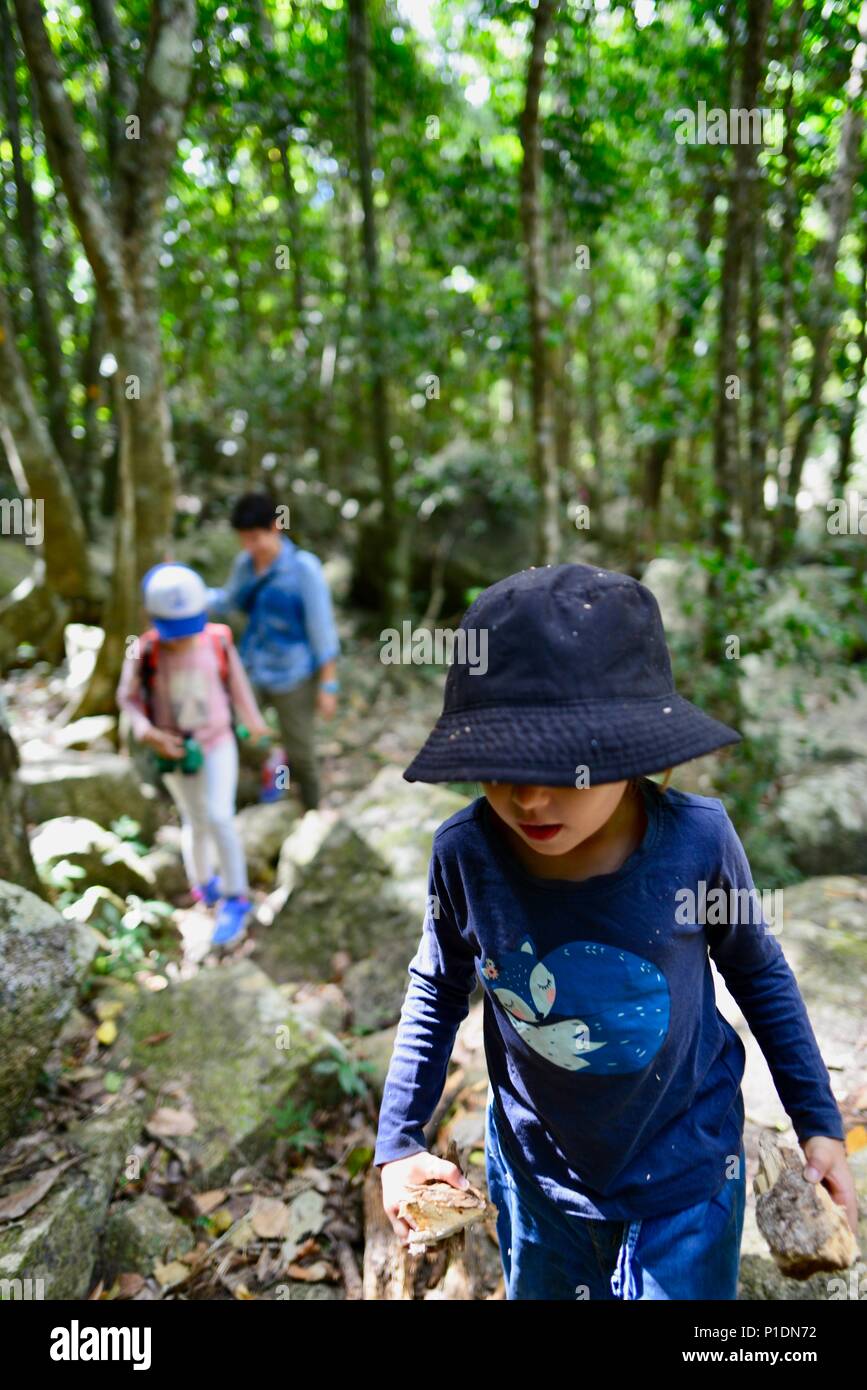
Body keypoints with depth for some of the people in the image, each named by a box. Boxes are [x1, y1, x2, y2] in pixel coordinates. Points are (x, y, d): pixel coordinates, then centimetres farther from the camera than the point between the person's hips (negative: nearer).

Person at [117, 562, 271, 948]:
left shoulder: (218, 640, -19)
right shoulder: (144, 653, -22)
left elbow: (236, 681, 0)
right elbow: (128, 698, -6)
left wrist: (253, 721, 14)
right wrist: (150, 734, -22)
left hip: (218, 745, 0)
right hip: (175, 752, 0)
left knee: (219, 819, -11)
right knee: (196, 822, 14)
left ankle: (235, 900, 7)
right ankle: (203, 882, 42)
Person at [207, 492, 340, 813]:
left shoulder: (304, 567, -19)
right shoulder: (246, 563, -4)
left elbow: (322, 627, -15)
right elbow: (226, 601, 15)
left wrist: (329, 684, -14)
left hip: (294, 676, -5)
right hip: (253, 670, 5)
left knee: (299, 753, 9)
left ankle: (311, 809, 36)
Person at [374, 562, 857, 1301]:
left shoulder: (697, 838, -26)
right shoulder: (466, 854, -23)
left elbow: (758, 971, -5)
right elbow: (438, 992, -3)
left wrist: (818, 1122, 1)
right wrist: (398, 1139, -3)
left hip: (687, 1178, -1)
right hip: (537, 1180, 2)